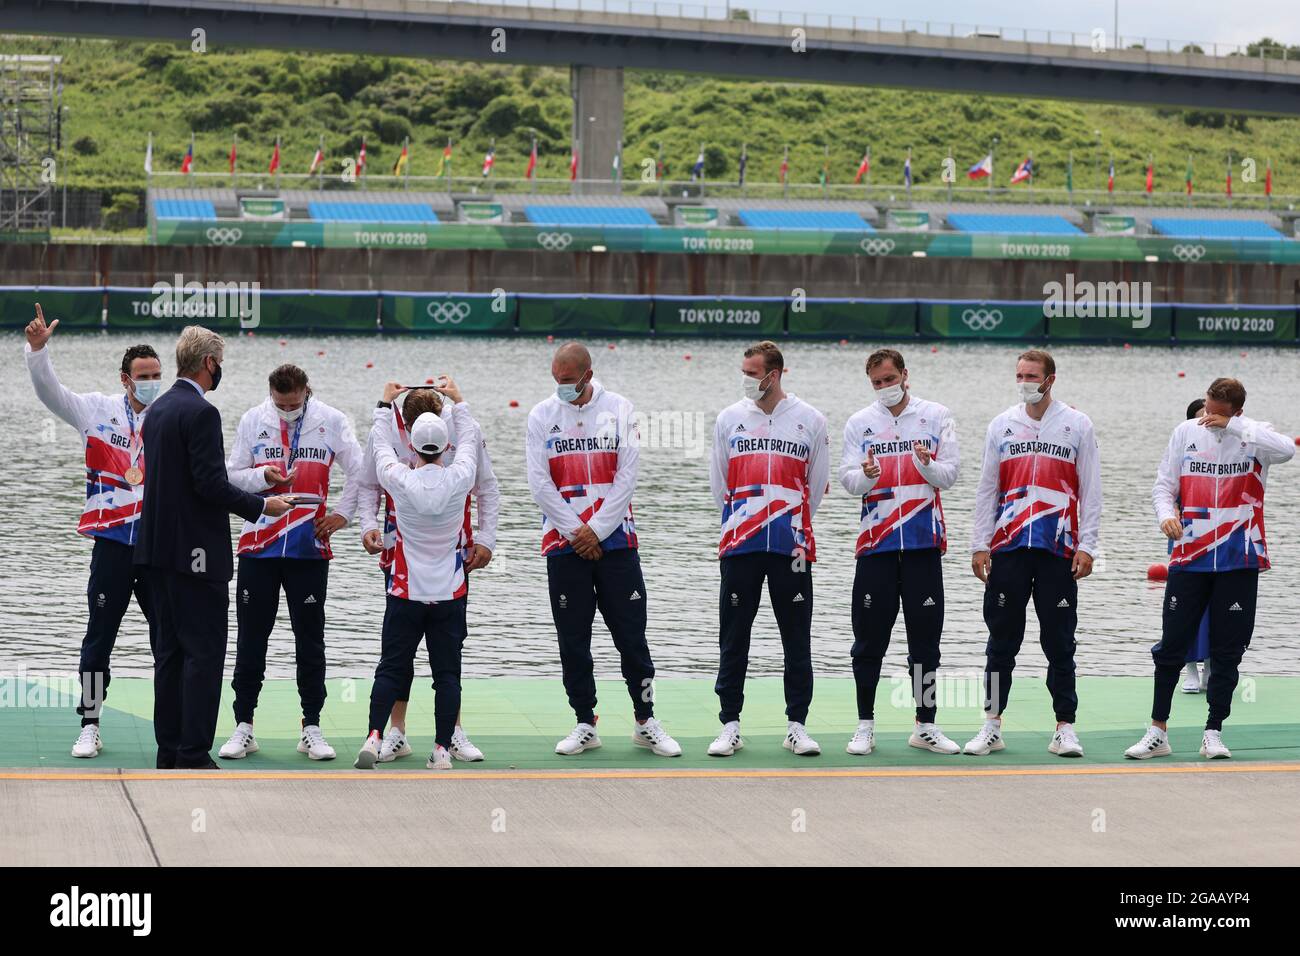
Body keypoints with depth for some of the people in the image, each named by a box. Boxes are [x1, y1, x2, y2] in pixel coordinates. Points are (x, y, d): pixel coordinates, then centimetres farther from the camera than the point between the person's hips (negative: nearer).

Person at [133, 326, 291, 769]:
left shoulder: (158, 409, 13)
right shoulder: (201, 412, -16)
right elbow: (211, 484, -20)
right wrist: (262, 505, -8)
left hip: (158, 546, 9)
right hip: (195, 550, -9)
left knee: (170, 649, 12)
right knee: (205, 651, -5)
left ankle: (169, 750, 15)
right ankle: (194, 754, -7)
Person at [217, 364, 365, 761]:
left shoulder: (331, 421, -1)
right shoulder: (252, 420, 2)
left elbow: (360, 470, 6)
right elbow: (232, 475, 4)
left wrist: (343, 513, 2)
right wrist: (263, 476, -14)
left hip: (310, 548, -1)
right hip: (258, 546, 1)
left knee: (310, 639, 5)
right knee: (251, 639, 4)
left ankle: (311, 728, 13)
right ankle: (243, 726, 11)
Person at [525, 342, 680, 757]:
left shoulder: (619, 409, 2)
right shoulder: (542, 415, 4)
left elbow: (627, 476, -3)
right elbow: (540, 483, -1)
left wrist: (596, 529, -9)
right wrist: (575, 532, -8)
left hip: (615, 541, -1)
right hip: (564, 546, 1)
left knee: (631, 635, 1)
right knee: (573, 640, 4)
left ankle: (646, 722, 11)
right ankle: (585, 725, 13)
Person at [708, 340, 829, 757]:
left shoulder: (810, 420, 3)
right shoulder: (729, 418, 8)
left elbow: (816, 486, 11)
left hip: (792, 547, -1)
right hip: (739, 549, 1)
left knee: (797, 640, 3)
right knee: (733, 640, 2)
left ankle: (797, 726, 11)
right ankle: (730, 726, 9)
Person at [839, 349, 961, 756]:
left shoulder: (936, 416, 5)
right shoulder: (860, 423, 7)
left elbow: (949, 474, 0)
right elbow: (848, 480, 1)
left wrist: (927, 464, -20)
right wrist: (866, 475, -21)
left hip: (924, 540, 0)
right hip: (876, 542, 0)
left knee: (925, 638, 4)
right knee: (869, 638, 2)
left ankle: (926, 726, 12)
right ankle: (865, 726, 10)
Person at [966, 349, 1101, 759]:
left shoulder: (1077, 425, 3)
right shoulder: (1002, 425, 9)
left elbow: (1090, 490, 3)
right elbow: (986, 489, 10)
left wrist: (1086, 546, -5)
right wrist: (980, 545, 4)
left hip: (1058, 551, -2)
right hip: (1008, 548, 2)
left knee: (1059, 643, 2)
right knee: (1002, 640, 5)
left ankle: (1065, 728, 7)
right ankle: (992, 726, 12)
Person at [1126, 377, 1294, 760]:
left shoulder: (1253, 435, -2)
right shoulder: (1186, 432, 4)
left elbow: (1286, 450, -24)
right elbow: (1164, 485, 8)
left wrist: (1233, 427, -24)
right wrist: (1166, 514, -12)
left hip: (1239, 560, -2)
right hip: (1188, 557, 2)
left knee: (1227, 651, 3)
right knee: (1171, 646, 2)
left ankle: (1213, 733, 12)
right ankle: (1158, 732, 12)